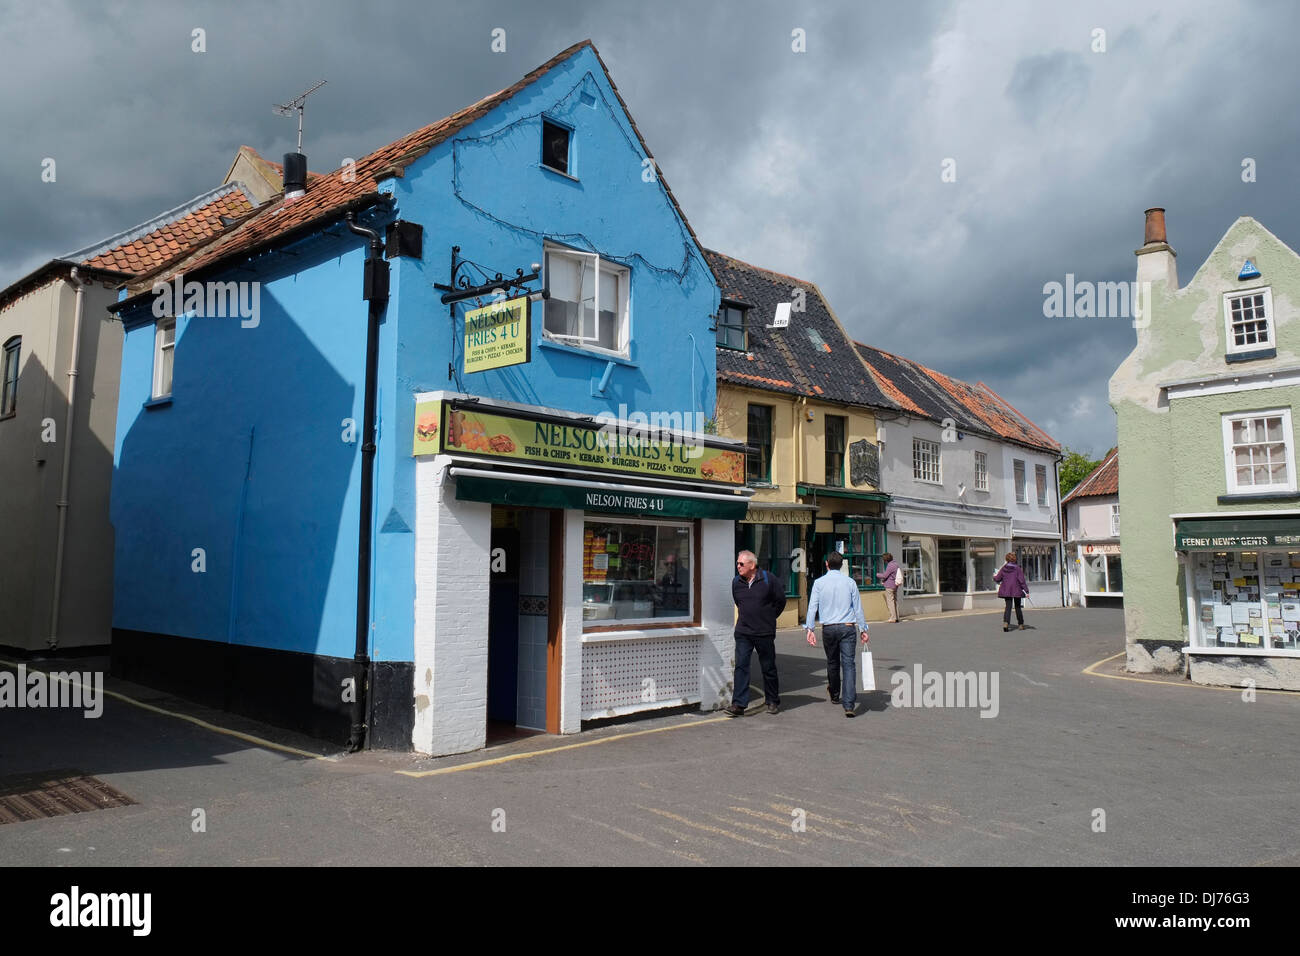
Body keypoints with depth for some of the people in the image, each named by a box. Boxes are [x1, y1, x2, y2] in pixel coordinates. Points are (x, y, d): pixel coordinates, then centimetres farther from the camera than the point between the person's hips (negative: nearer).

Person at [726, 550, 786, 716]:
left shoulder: (768, 580, -8)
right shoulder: (736, 582, 3)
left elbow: (781, 600, 3)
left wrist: (769, 617, 9)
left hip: (765, 633, -2)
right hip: (743, 632, 3)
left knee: (768, 668, 9)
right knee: (741, 666, -7)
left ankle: (773, 702, 24)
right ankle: (738, 704, -7)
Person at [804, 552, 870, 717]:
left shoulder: (819, 583, 2)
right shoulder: (850, 582, 3)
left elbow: (812, 606, -3)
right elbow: (858, 608, 6)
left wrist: (810, 629, -4)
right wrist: (863, 629, 11)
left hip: (828, 628, 1)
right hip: (848, 627, -1)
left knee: (832, 663, 19)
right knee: (849, 664, -5)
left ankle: (835, 696, 36)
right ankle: (849, 705, -14)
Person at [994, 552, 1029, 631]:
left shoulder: (1003, 568, -1)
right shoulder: (1017, 568, -8)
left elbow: (997, 579, 4)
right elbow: (1022, 581, -11)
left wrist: (994, 577, 28)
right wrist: (1026, 591, -9)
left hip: (1006, 591, 1)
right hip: (1017, 591, -1)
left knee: (1008, 607, 1)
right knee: (1018, 607, 13)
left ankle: (1006, 622, -20)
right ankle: (1021, 624, 21)